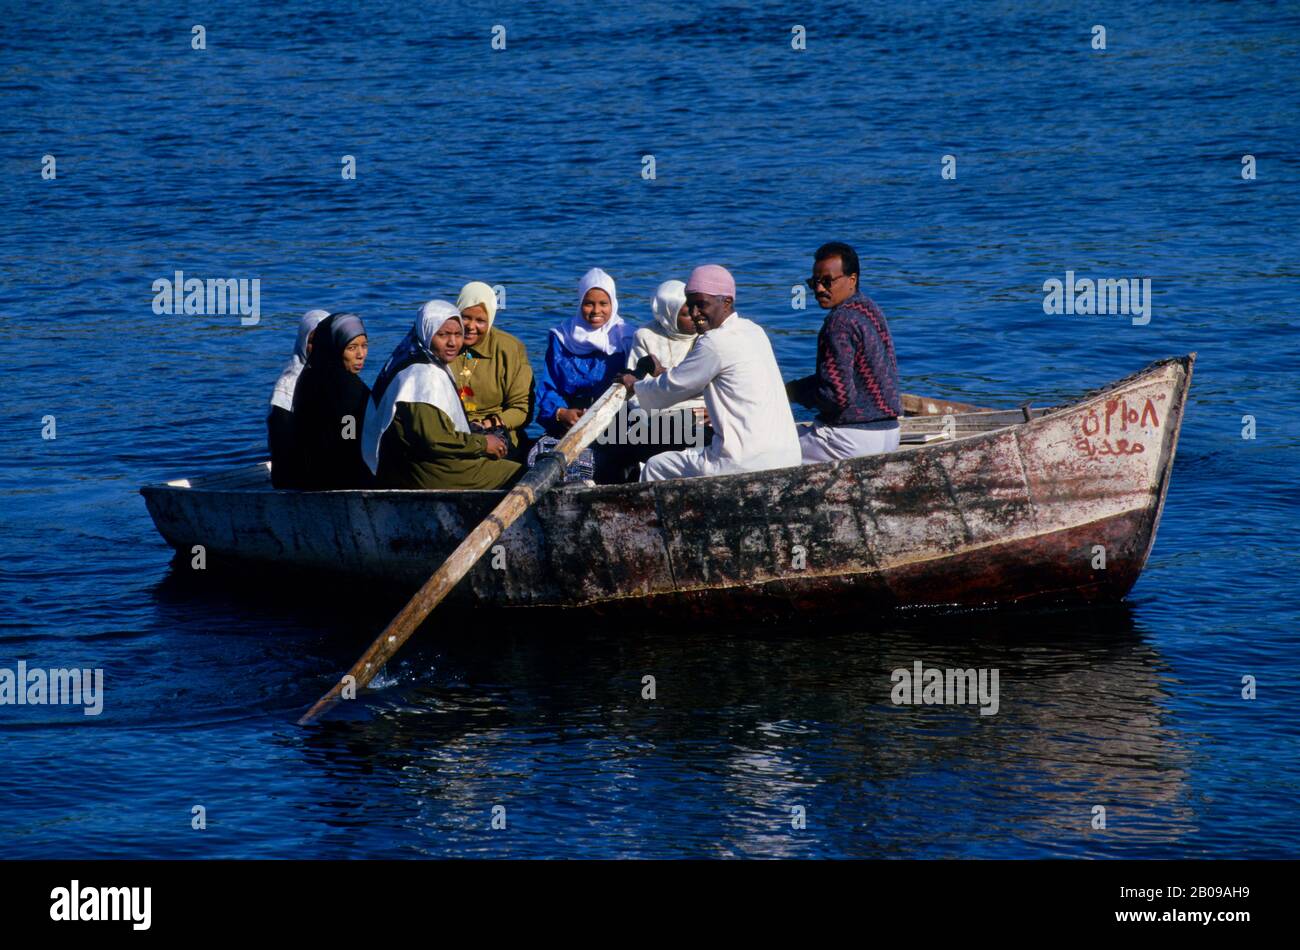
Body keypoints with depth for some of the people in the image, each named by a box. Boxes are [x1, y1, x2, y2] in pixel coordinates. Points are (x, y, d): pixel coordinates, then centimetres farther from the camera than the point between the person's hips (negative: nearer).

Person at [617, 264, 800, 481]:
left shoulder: (717, 343, -14)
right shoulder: (752, 331, 14)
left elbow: (672, 389, -1)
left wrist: (635, 387, 17)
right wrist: (664, 374, 33)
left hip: (750, 463, -9)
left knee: (655, 469, 9)